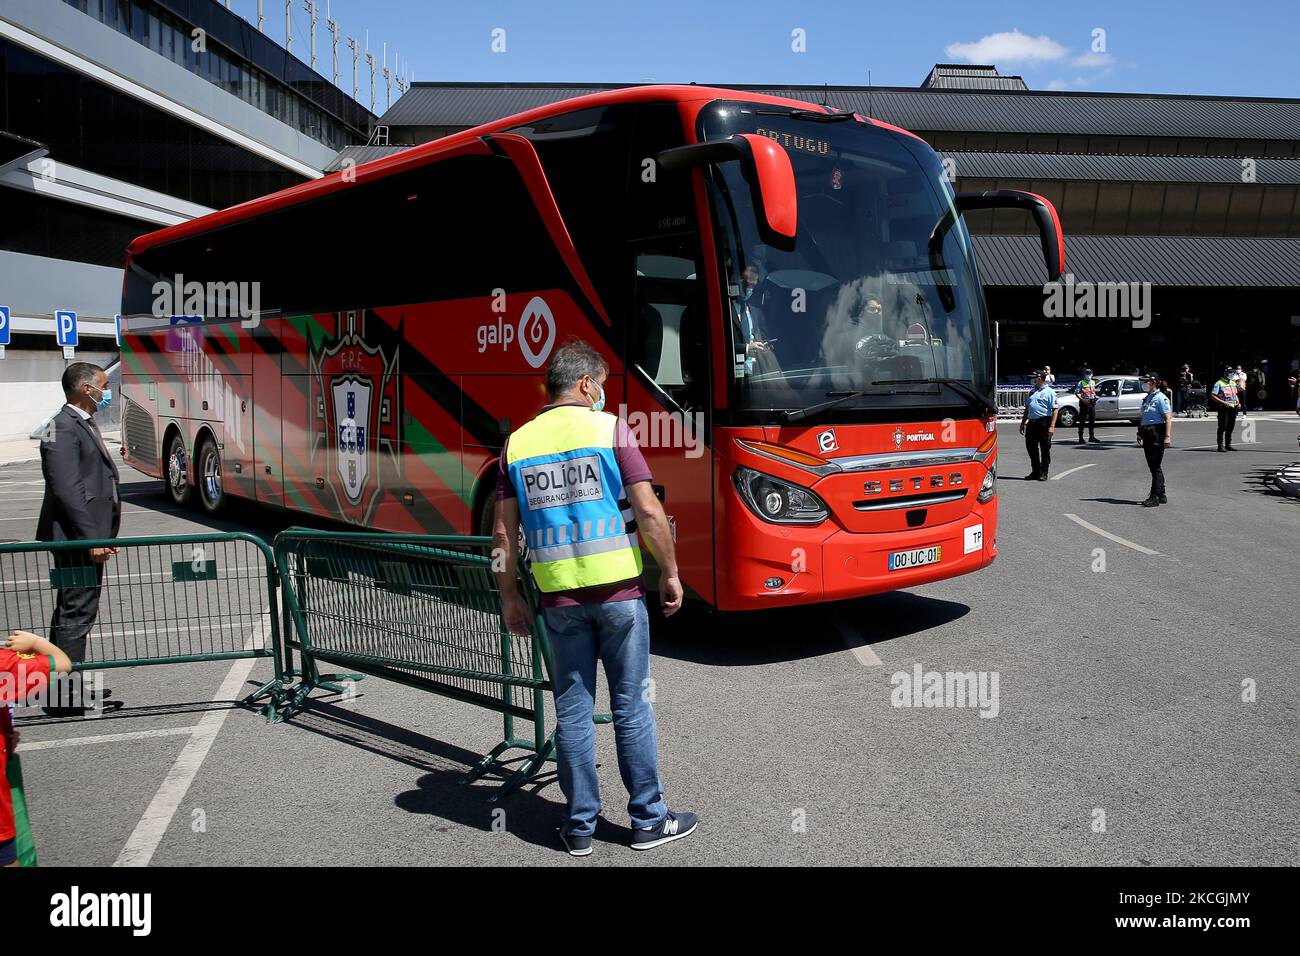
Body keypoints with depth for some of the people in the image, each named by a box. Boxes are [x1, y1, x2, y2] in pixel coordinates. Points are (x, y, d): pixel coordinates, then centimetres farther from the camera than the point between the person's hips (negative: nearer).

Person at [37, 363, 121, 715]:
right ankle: (68, 696, -1)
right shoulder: (63, 429, -15)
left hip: (88, 536, 10)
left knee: (73, 612, 16)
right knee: (76, 614, -6)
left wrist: (102, 535, 19)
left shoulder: (84, 424, 17)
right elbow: (66, 491, -22)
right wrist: (92, 538, -23)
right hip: (77, 539, -10)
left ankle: (63, 686, 26)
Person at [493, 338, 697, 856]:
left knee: (572, 711, 11)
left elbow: (504, 532, 5)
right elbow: (649, 513, -11)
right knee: (631, 706, 8)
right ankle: (648, 820, 18)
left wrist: (509, 596, 14)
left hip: (559, 598, 3)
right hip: (618, 589, -3)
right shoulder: (611, 429, -6)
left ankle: (580, 825, 19)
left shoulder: (518, 443, 5)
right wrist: (670, 574, 0)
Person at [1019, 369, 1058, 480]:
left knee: (1045, 449, 0)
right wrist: (1023, 423, 18)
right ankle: (1035, 472, 20)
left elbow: (1055, 409, -10)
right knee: (1031, 447, 9)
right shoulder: (1032, 391, 18)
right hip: (1031, 422, 7)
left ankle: (1043, 473, 7)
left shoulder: (1050, 392, -4)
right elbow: (1027, 408, 23)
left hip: (1044, 422, -7)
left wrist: (1052, 426, -18)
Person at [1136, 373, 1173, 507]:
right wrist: (1140, 433, 23)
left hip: (1157, 434, -9)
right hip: (1148, 435, 9)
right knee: (1152, 466, 12)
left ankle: (1154, 497, -5)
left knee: (1156, 466, -7)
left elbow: (1168, 418, -17)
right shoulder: (1146, 398, 17)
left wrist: (1167, 437, -23)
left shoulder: (1161, 398, -11)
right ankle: (1161, 496, 20)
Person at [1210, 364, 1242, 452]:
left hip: (1233, 408, 7)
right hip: (1224, 408, -7)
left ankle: (1228, 445, 18)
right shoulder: (1219, 383, -6)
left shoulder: (1233, 383, 17)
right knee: (1222, 427, -6)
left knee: (1230, 428, 11)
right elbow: (1212, 396, -12)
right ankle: (1221, 446, -4)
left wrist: (1238, 403, 10)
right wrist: (1223, 402, -20)